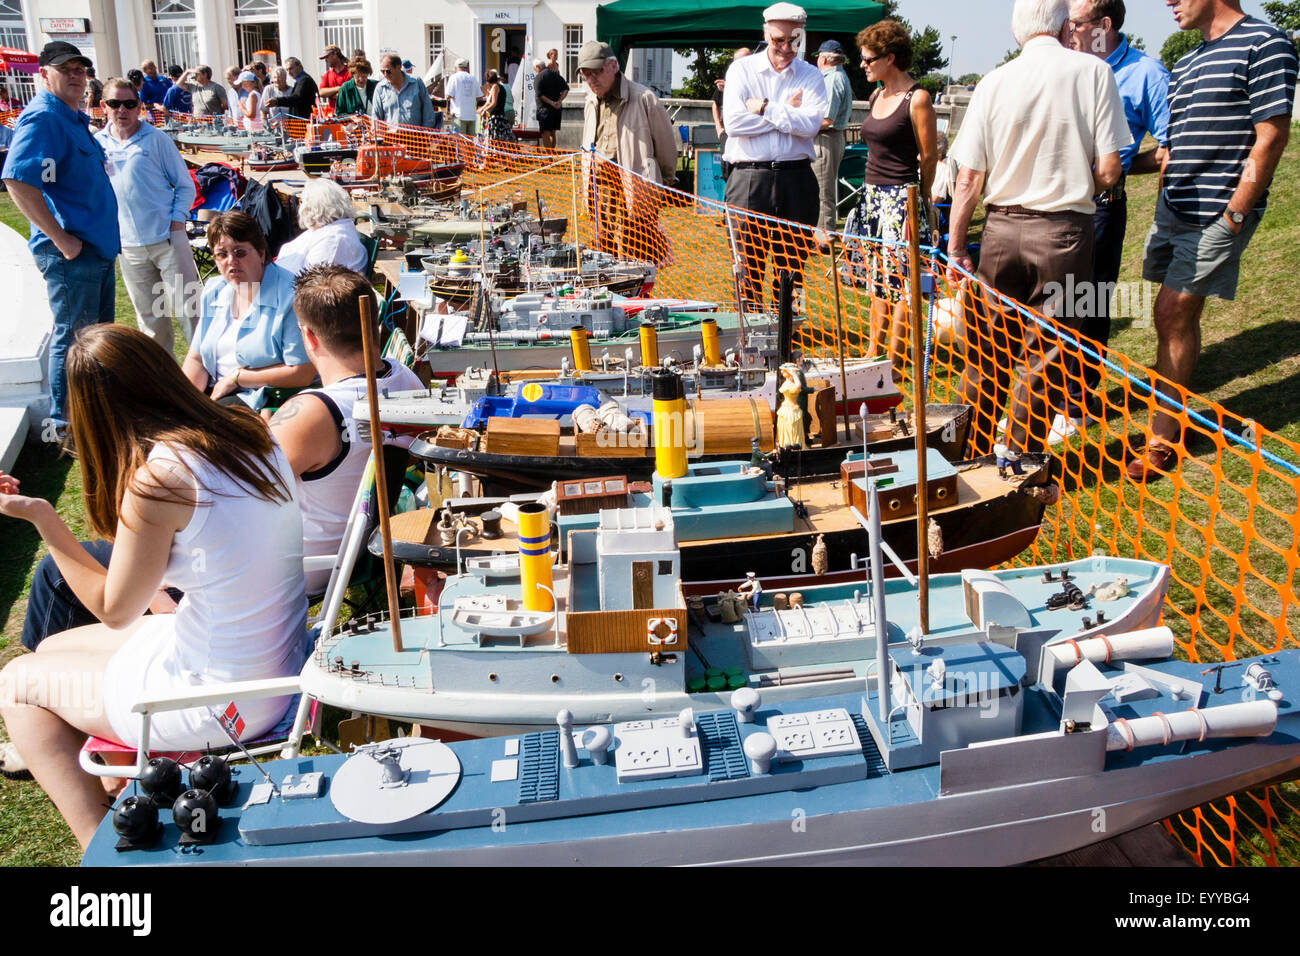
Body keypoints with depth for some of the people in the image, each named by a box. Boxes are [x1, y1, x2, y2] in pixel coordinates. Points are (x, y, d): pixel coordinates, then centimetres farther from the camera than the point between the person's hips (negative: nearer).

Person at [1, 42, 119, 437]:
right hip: (71, 253, -10)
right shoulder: (41, 118, -15)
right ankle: (66, 425, 10)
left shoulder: (74, 118, 14)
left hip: (97, 246, 10)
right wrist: (60, 238, -25)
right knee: (75, 337, -2)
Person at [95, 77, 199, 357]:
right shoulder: (95, 143, 8)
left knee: (186, 307, -3)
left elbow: (185, 185, 3)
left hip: (167, 239, -3)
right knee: (149, 318, 10)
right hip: (128, 246, 3)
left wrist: (177, 221, -8)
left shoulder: (156, 139, 0)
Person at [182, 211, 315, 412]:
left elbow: (302, 374, -19)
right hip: (214, 391, 7)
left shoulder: (289, 296, -15)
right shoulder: (213, 290, 10)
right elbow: (196, 359, 14)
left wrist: (236, 378, -11)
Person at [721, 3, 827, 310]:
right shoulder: (742, 69, 7)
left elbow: (810, 124, -9)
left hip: (796, 178, 2)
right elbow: (733, 122, -10)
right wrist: (787, 112, -5)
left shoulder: (811, 76, 10)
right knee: (749, 261, 1)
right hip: (749, 178, -1)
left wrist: (765, 108, -9)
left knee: (793, 261, 6)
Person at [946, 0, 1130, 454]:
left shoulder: (993, 82, 0)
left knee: (988, 348, 14)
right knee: (1044, 355, 7)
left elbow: (968, 181, -1)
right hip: (1065, 229, -2)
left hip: (1002, 228, 2)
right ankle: (1019, 456, 14)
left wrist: (955, 249, 5)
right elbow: (1108, 170, -6)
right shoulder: (1092, 71, -4)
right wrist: (1076, 190, 14)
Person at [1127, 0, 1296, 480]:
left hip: (1217, 215, -8)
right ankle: (1169, 419, 21)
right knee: (1171, 317, 9)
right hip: (1174, 209, 8)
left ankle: (1163, 440, 0)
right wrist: (1164, 203, 14)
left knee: (1175, 315, -8)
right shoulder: (1187, 64, 16)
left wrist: (1235, 214, -17)